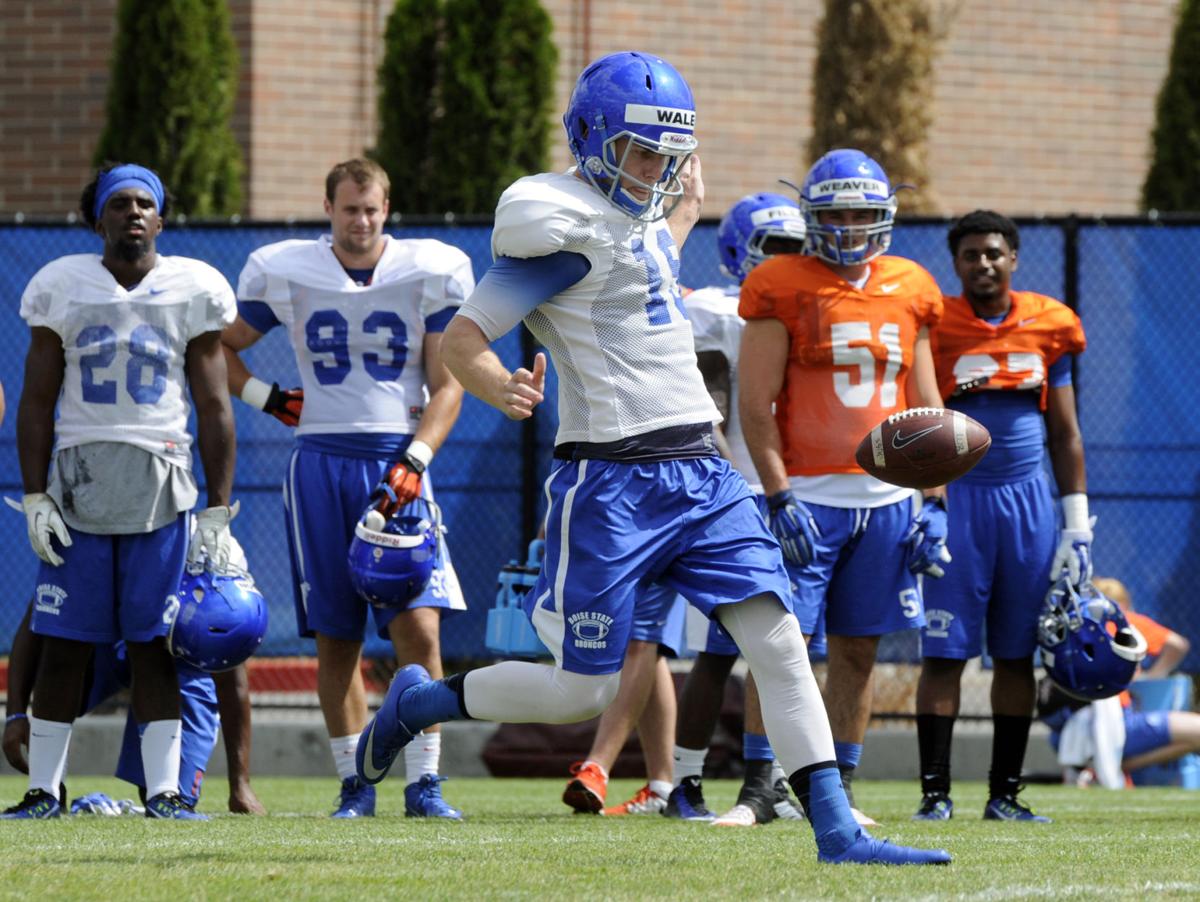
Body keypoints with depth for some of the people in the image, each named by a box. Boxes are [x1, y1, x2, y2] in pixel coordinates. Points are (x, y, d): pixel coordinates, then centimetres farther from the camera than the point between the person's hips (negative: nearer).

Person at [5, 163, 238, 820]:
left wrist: (218, 511, 3)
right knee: (63, 646, 0)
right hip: (78, 480, 0)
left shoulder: (192, 291, 5)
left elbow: (213, 408, 7)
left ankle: (163, 791, 4)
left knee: (154, 646, 0)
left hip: (161, 486, 0)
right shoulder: (63, 288, 4)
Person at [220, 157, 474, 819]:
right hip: (321, 464, 1)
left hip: (398, 461, -1)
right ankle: (354, 785, 11)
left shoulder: (432, 274, 1)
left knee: (419, 625, -13)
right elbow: (219, 347, 19)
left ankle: (423, 784, -7)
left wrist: (415, 463, -12)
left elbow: (446, 387, 1)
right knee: (336, 637, 3)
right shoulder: (282, 273, 4)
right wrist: (266, 399, 3)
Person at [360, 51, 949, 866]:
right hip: (613, 483, -8)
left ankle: (835, 830, -6)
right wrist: (504, 391, -32)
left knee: (779, 642, -5)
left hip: (700, 474, 8)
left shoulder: (639, 220, 14)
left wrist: (684, 214, 37)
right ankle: (419, 701, 22)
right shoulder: (565, 226, -12)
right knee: (582, 691, -2)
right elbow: (461, 340, -16)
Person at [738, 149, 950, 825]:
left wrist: (934, 502, 8)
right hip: (808, 497, -4)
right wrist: (779, 498, -13)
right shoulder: (783, 289, -4)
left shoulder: (909, 291, 10)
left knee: (859, 650, 7)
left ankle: (840, 787, 14)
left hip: (887, 498, 4)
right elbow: (756, 406, -7)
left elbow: (925, 406, 14)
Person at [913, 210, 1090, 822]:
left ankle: (1005, 793, 11)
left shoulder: (1048, 328, 7)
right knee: (945, 652, -5)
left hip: (1026, 498, 3)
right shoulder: (932, 328, -2)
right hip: (956, 496, -3)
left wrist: (1076, 523, 8)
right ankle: (935, 791, 0)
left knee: (1016, 656, 5)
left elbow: (1065, 433, 13)